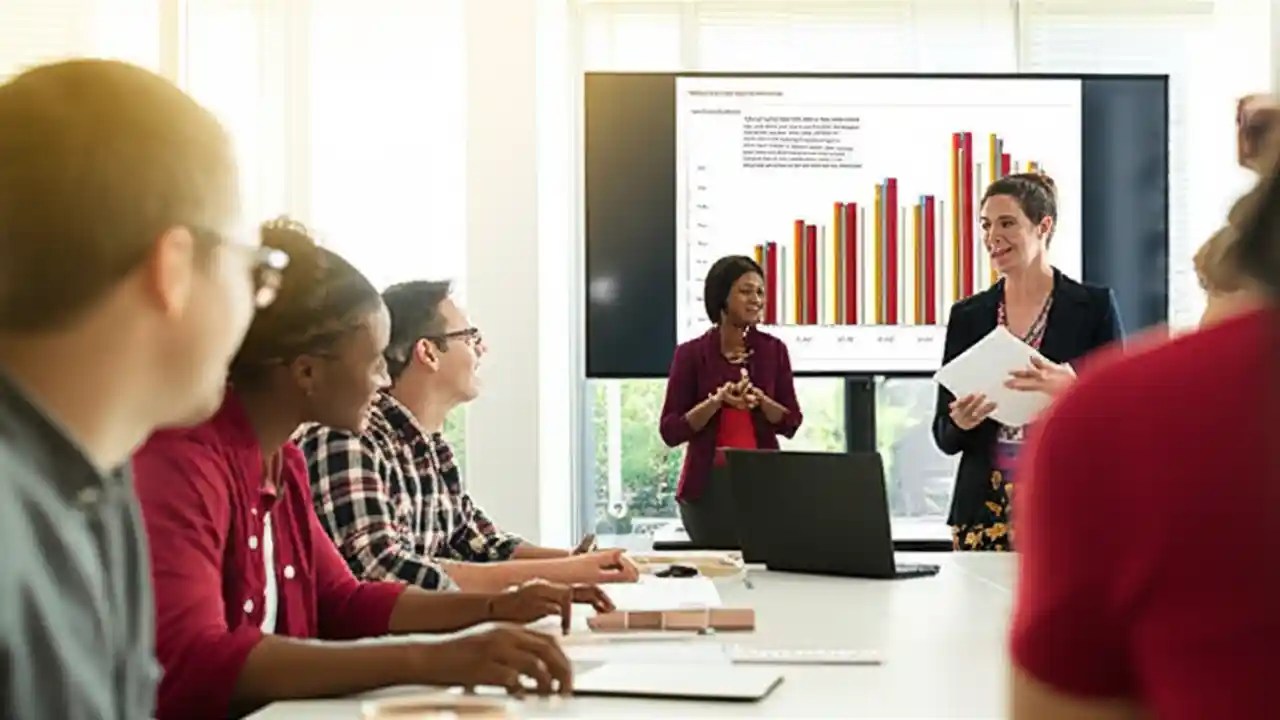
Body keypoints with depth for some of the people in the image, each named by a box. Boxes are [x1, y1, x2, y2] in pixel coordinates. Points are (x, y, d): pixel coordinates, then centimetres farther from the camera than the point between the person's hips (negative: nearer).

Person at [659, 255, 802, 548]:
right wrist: (717, 401, -19)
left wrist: (760, 399, -15)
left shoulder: (773, 350, 6)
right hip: (709, 484, -2)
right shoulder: (691, 354, -1)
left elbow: (791, 423, 6)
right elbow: (670, 431, -4)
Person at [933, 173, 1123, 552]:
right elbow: (944, 436, 11)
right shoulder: (968, 316, 9)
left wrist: (1070, 387, -20)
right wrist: (961, 423, -12)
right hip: (983, 512, 3)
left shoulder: (1093, 306, 1)